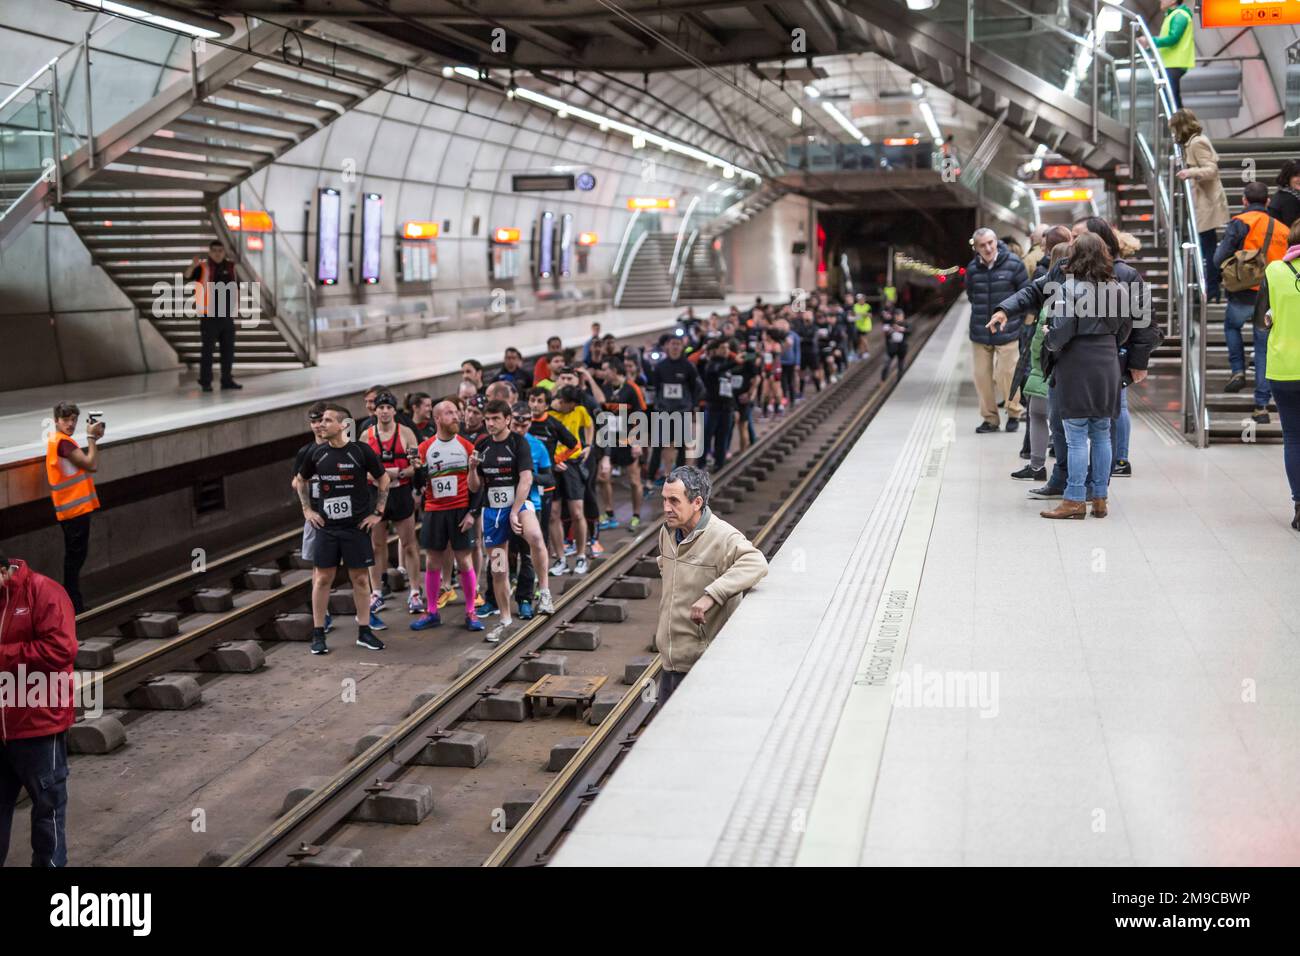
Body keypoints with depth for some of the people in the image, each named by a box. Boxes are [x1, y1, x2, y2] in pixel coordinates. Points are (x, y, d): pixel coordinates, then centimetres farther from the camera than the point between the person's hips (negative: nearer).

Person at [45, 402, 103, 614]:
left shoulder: (55, 439, 14)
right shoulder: (62, 441, -18)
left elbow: (83, 463, 17)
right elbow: (92, 465, -19)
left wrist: (93, 438, 8)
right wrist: (91, 438, -10)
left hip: (73, 508, 10)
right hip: (75, 508, -10)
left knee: (75, 556, 18)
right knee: (75, 556, -4)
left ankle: (73, 602, 26)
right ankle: (74, 604, 0)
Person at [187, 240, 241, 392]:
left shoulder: (230, 265, 8)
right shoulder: (203, 267, -6)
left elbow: (236, 286, 20)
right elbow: (187, 277, -21)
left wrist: (236, 304, 12)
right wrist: (193, 266, -39)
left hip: (227, 315, 5)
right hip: (209, 315, -5)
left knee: (228, 348, 9)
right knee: (207, 349, -3)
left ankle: (227, 380, 17)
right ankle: (205, 381, 1)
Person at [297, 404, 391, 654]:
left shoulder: (361, 451, -7)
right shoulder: (317, 453, 1)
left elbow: (384, 479, 3)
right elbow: (302, 481, 19)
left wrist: (378, 513, 0)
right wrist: (307, 509, 9)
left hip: (357, 526, -2)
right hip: (326, 526, 2)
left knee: (360, 578, 5)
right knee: (323, 578, 3)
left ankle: (364, 632, 15)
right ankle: (318, 634, 11)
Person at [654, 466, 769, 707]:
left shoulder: (723, 537, -20)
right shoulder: (667, 532, 7)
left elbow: (756, 564, -39)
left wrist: (711, 595, -44)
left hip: (706, 666, -8)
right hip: (672, 661, 8)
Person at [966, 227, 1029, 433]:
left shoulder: (1013, 263, -6)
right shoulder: (972, 268, 2)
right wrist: (981, 315, 11)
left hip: (1007, 331, -3)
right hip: (980, 332, 3)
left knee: (1007, 374, -3)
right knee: (982, 376, 4)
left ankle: (1014, 413, 19)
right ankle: (990, 418, 17)